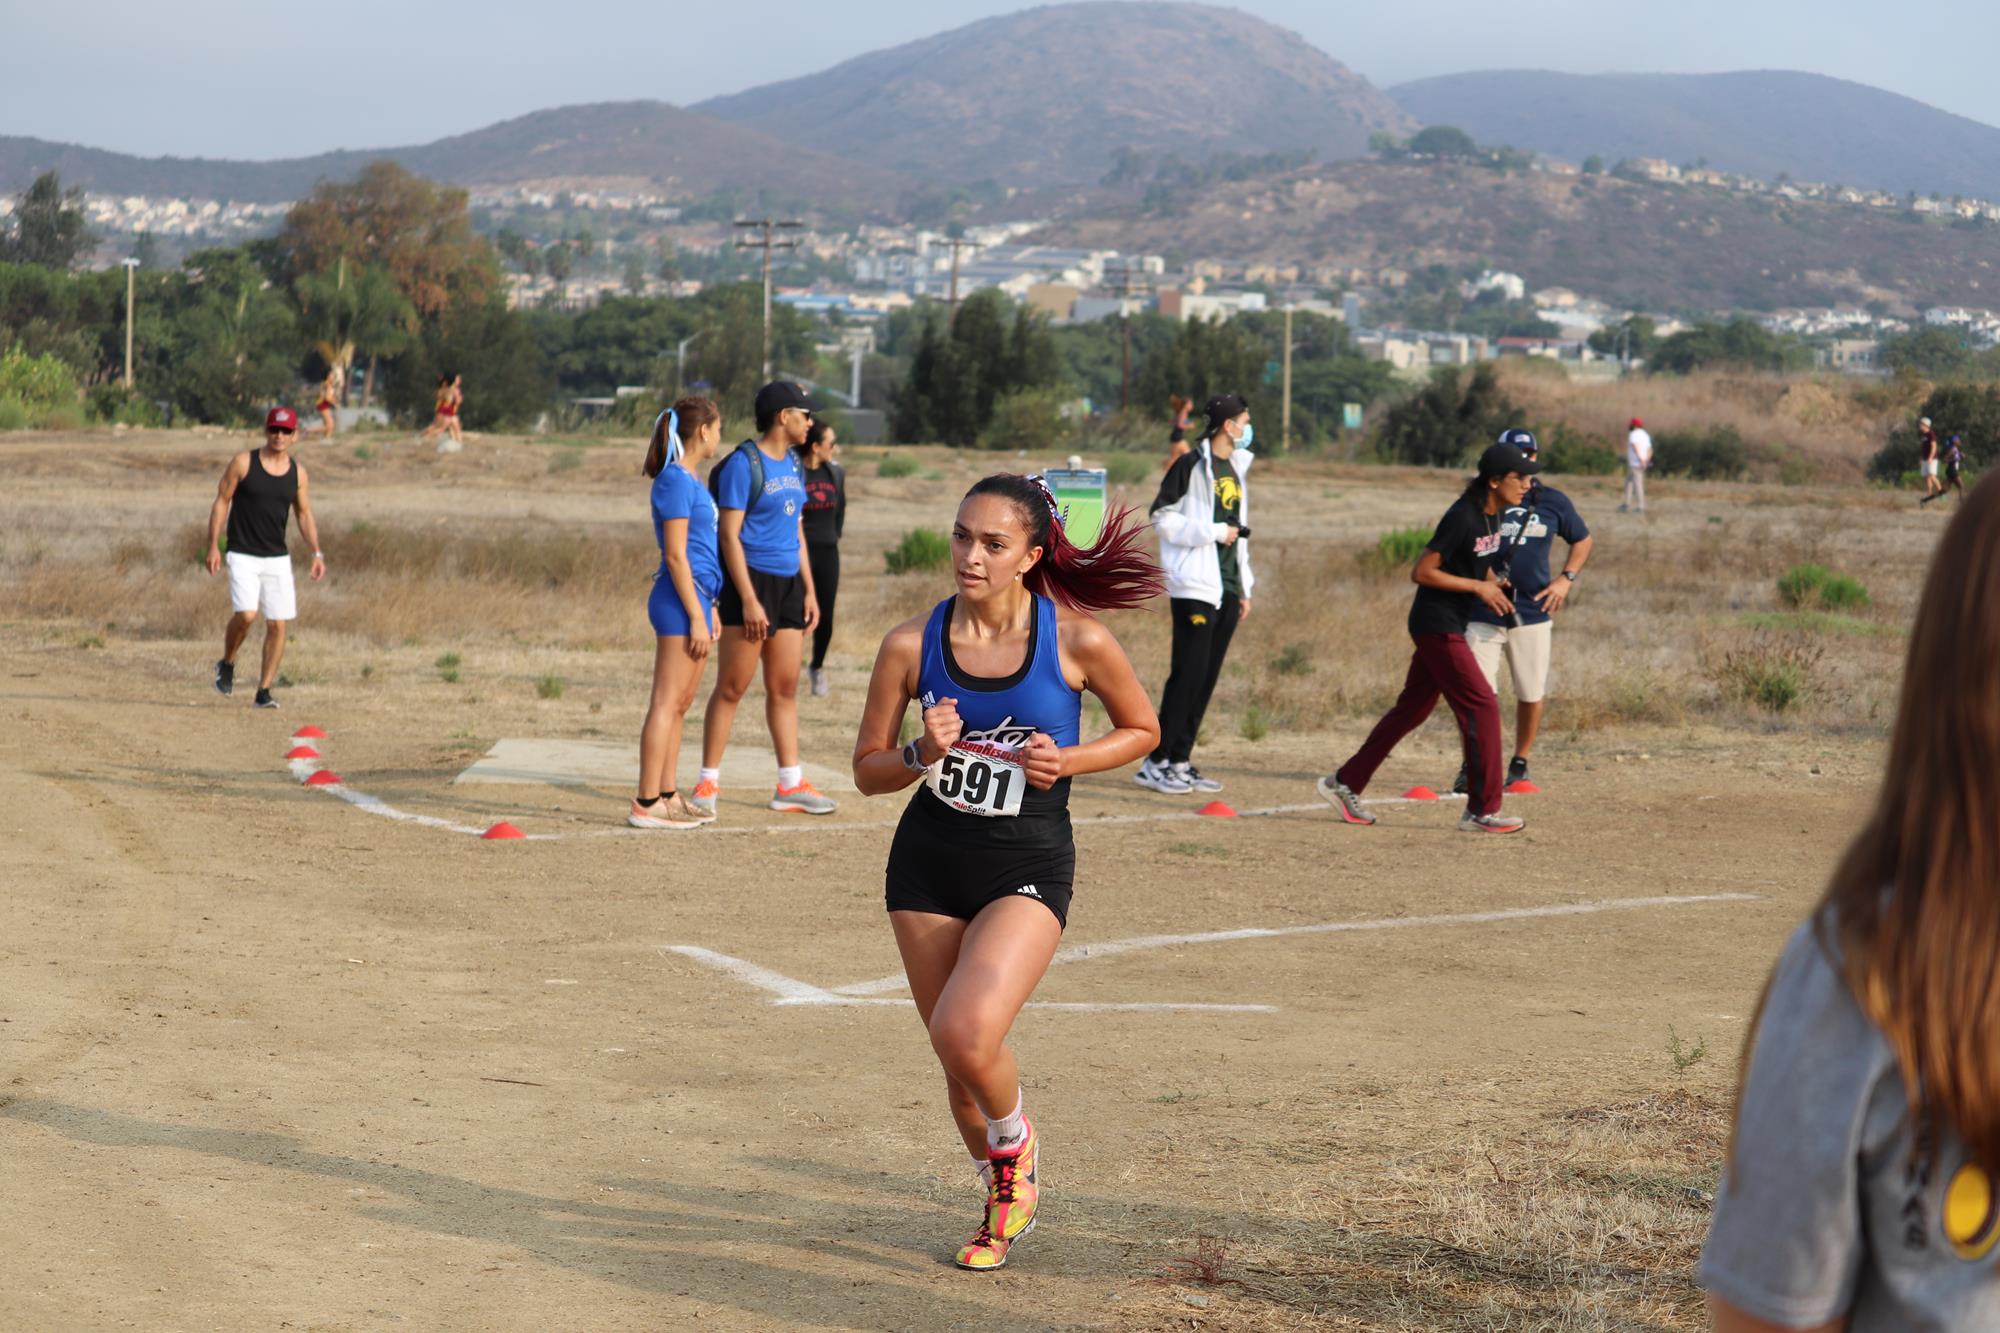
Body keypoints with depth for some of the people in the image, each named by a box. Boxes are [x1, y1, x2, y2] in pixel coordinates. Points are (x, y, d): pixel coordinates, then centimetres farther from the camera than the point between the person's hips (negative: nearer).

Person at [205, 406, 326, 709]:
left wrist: (316, 552, -1)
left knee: (278, 625, -1)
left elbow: (304, 514, 11)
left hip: (278, 559, 4)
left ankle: (264, 691, 9)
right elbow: (221, 502, -1)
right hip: (243, 556, -4)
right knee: (246, 614, -21)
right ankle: (227, 664, 8)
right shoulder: (243, 462, -4)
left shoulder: (298, 472, 6)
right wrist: (213, 546, -7)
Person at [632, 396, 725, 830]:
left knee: (680, 704, 12)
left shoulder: (688, 481, 17)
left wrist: (707, 609, 22)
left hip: (694, 598, 10)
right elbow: (675, 555, -16)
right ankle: (647, 804, -7)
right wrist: (697, 616, -17)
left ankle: (668, 796, 18)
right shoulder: (676, 480, -12)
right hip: (680, 600, -10)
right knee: (667, 703, -8)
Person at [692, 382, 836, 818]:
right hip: (752, 580, -8)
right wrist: (748, 600, -19)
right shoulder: (742, 464, -11)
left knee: (784, 687, 10)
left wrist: (809, 591, 15)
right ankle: (708, 783, 3)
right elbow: (729, 536, -14)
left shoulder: (793, 464, 14)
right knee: (732, 686, -4)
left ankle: (790, 785, 14)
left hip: (788, 584, 8)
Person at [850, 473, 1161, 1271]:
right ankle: (1006, 1200, 39)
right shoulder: (912, 644, -7)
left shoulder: (1078, 641, -12)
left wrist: (1067, 761, -13)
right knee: (957, 1059, 11)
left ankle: (1016, 1146, 9)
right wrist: (923, 754, -19)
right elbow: (868, 770, 2)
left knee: (967, 1032, -25)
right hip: (928, 861, 3)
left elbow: (1142, 730, 5)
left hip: (1029, 867, -3)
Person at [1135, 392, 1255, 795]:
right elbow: (1162, 516, -12)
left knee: (1207, 677, 6)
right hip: (1196, 585, -8)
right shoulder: (1192, 465, -7)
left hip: (1227, 588, 8)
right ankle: (1156, 762, -5)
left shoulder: (1235, 468, 17)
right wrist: (1212, 532, -15)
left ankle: (1180, 761, 11)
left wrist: (1243, 587, 18)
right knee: (1188, 673, -10)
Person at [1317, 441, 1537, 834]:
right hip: (1437, 624, -10)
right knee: (1482, 706, -10)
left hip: (1449, 626, 10)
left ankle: (1344, 783, 22)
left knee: (1413, 709, 13)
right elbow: (1422, 572, -19)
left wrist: (1491, 584, 6)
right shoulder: (1462, 518, -21)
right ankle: (1481, 811, -5)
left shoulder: (1496, 514, 7)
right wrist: (1478, 587, -18)